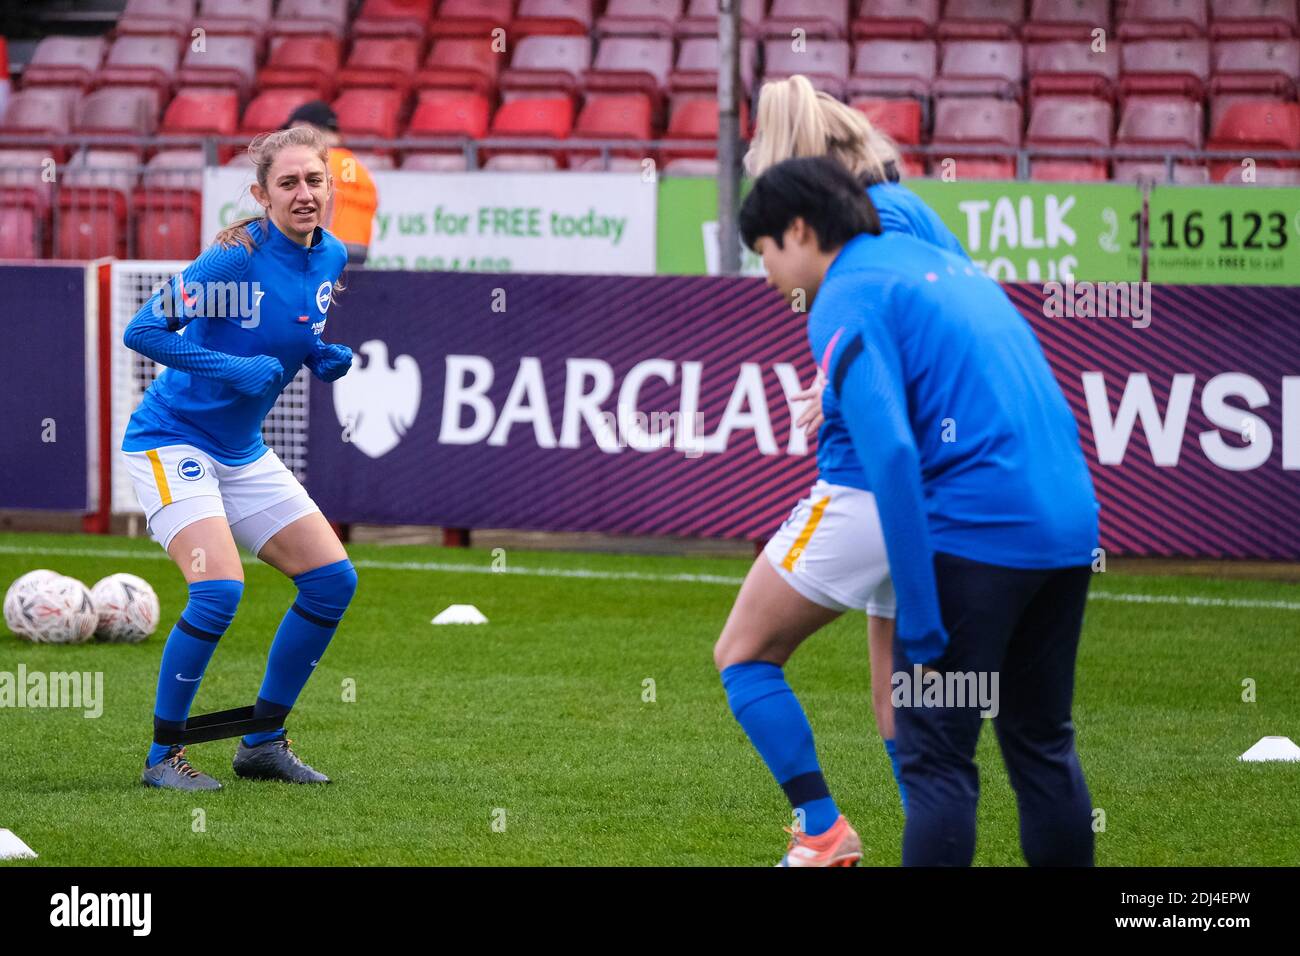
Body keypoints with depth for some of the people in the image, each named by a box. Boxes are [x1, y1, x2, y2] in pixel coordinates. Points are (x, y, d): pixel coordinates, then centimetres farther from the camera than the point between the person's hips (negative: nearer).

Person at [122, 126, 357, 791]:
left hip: (242, 453, 8)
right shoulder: (236, 259, -22)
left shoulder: (330, 257, 1)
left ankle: (262, 741, 14)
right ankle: (162, 755, -9)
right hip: (172, 442, -8)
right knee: (219, 588, -24)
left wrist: (324, 358, -1)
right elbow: (143, 331, -22)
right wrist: (233, 370, -28)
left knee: (333, 579, 2)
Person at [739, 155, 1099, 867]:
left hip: (976, 532, -8)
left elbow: (891, 455, -18)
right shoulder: (936, 262, 22)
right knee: (1042, 746, 17)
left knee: (937, 760, -3)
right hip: (1069, 524, 8)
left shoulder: (848, 298, -5)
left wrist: (920, 625, -17)